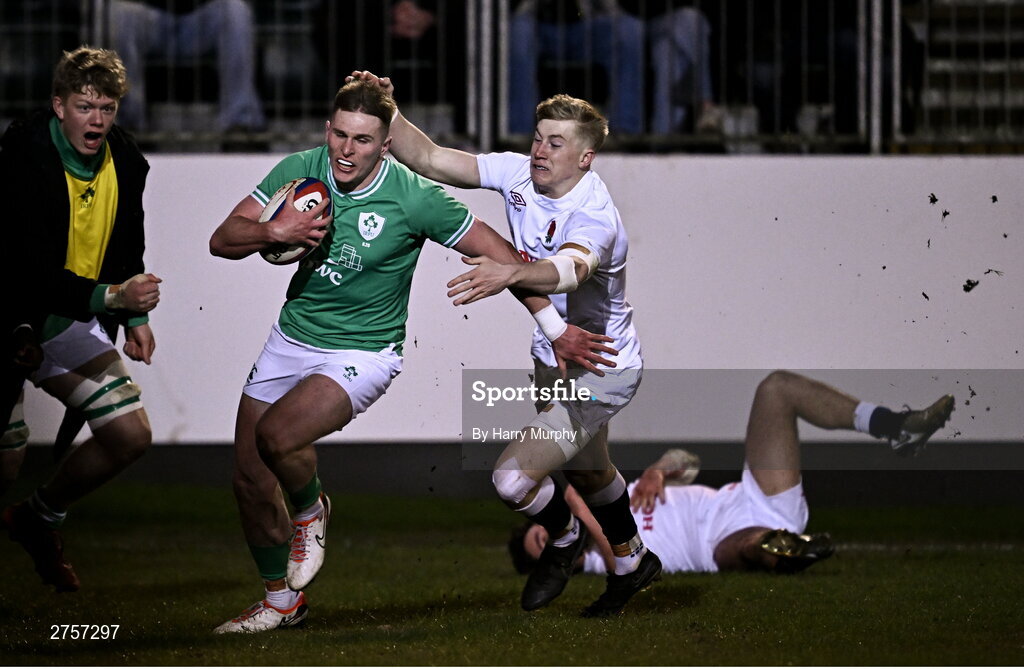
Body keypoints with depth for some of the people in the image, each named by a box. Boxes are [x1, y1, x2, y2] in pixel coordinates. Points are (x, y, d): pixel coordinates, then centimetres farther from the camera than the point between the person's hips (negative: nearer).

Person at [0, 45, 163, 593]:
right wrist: (111, 297, -42)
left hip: (68, 321, 7)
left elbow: (126, 244, 16)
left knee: (131, 434, 1)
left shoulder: (124, 161, -3)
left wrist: (134, 317, 10)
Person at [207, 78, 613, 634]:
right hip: (291, 336, 5)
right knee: (248, 479, 6)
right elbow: (222, 241, -6)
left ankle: (310, 511, 6)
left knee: (277, 436, -29)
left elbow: (498, 254, -11)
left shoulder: (413, 198, -20)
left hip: (362, 353, -5)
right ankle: (282, 600, 28)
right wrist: (276, 231, -27)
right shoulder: (299, 171, -8)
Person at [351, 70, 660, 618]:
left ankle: (563, 535, 15)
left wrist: (512, 273, -74)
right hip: (551, 360, 8)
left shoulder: (595, 217, -32)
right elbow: (429, 159, -11)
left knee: (514, 478, -19)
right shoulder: (517, 172, -10)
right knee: (588, 474, 30)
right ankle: (632, 562, 56)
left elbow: (571, 269, -55)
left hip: (601, 371, -8)